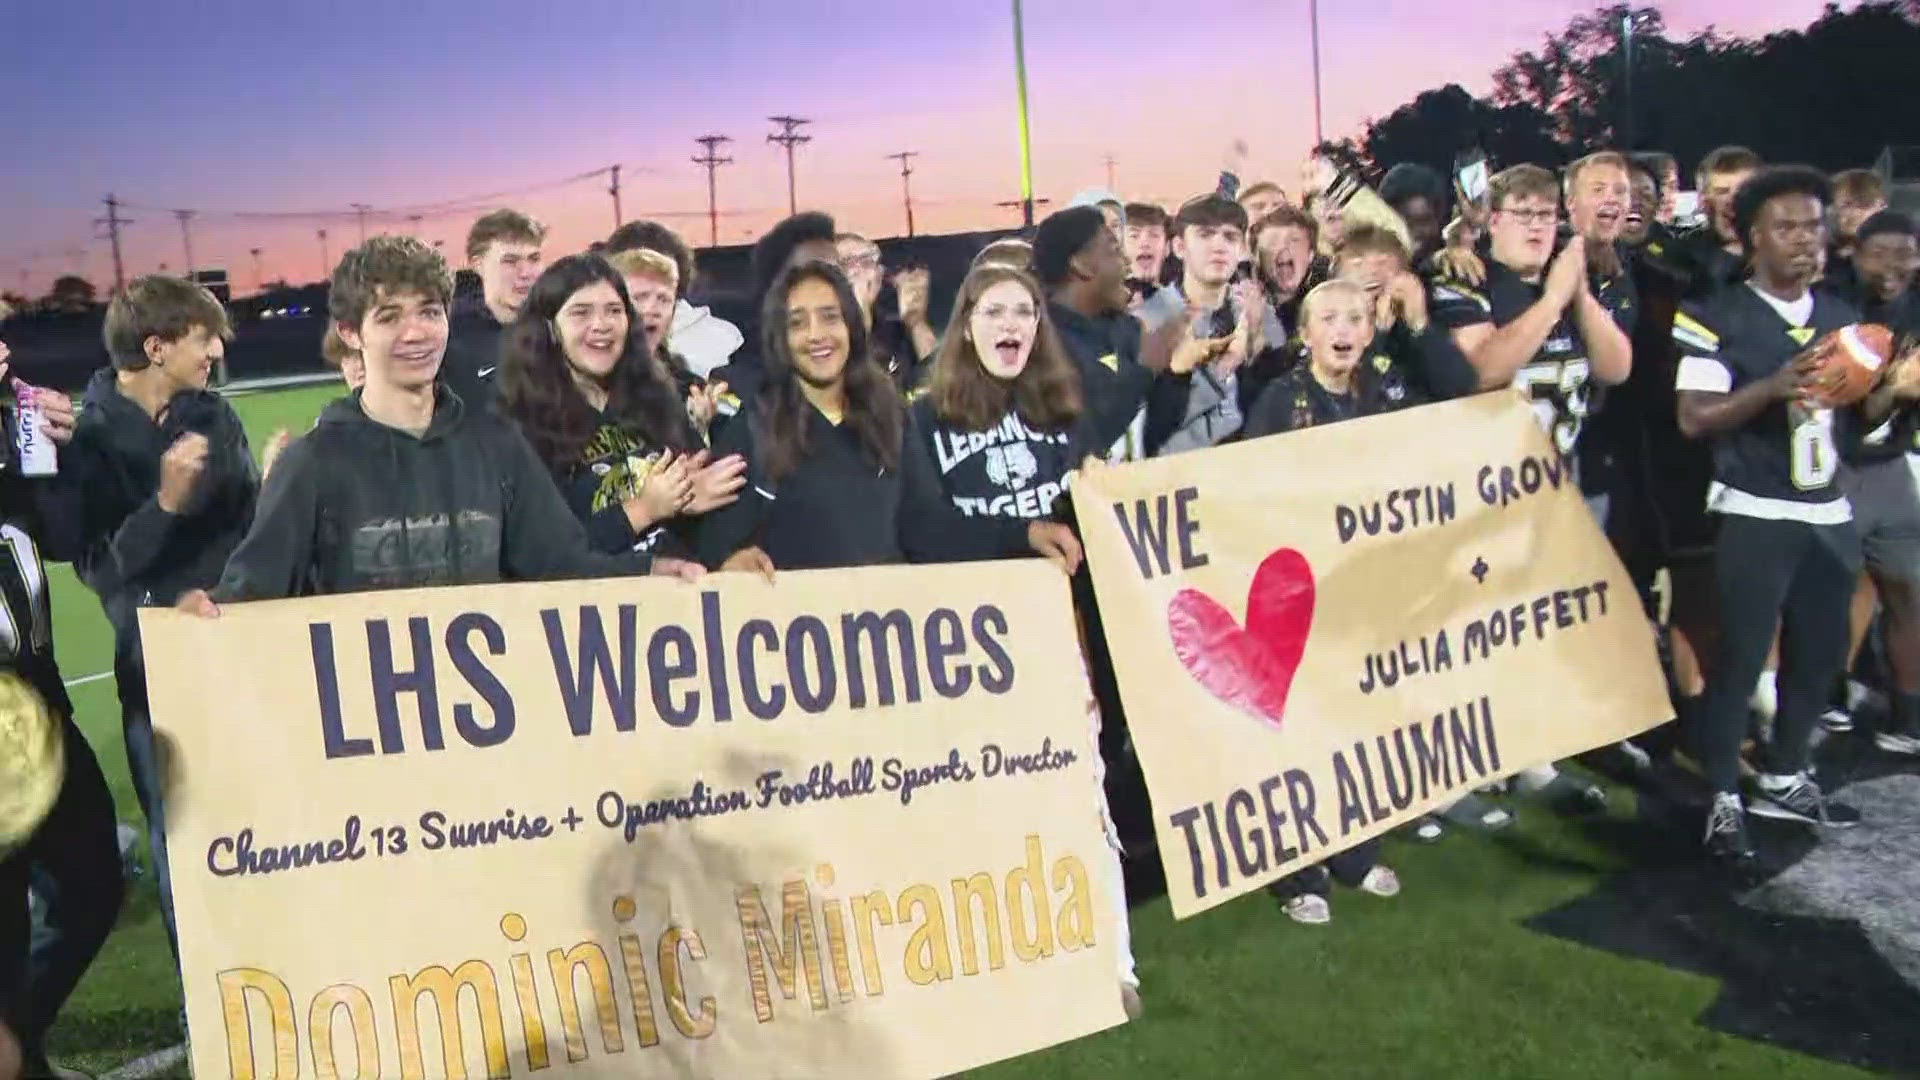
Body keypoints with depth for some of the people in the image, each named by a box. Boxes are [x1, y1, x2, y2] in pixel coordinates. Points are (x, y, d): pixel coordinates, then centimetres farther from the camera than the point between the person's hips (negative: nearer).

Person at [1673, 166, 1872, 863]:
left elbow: (1862, 412, 18)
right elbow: (1693, 419, -12)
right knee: (1740, 657, -4)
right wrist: (1773, 389, -25)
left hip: (1829, 513, 6)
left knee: (1820, 654, 11)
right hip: (1754, 514, -6)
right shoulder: (1716, 320, -6)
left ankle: (1783, 779, 28)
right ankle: (1723, 799, 7)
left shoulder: (1842, 318, 13)